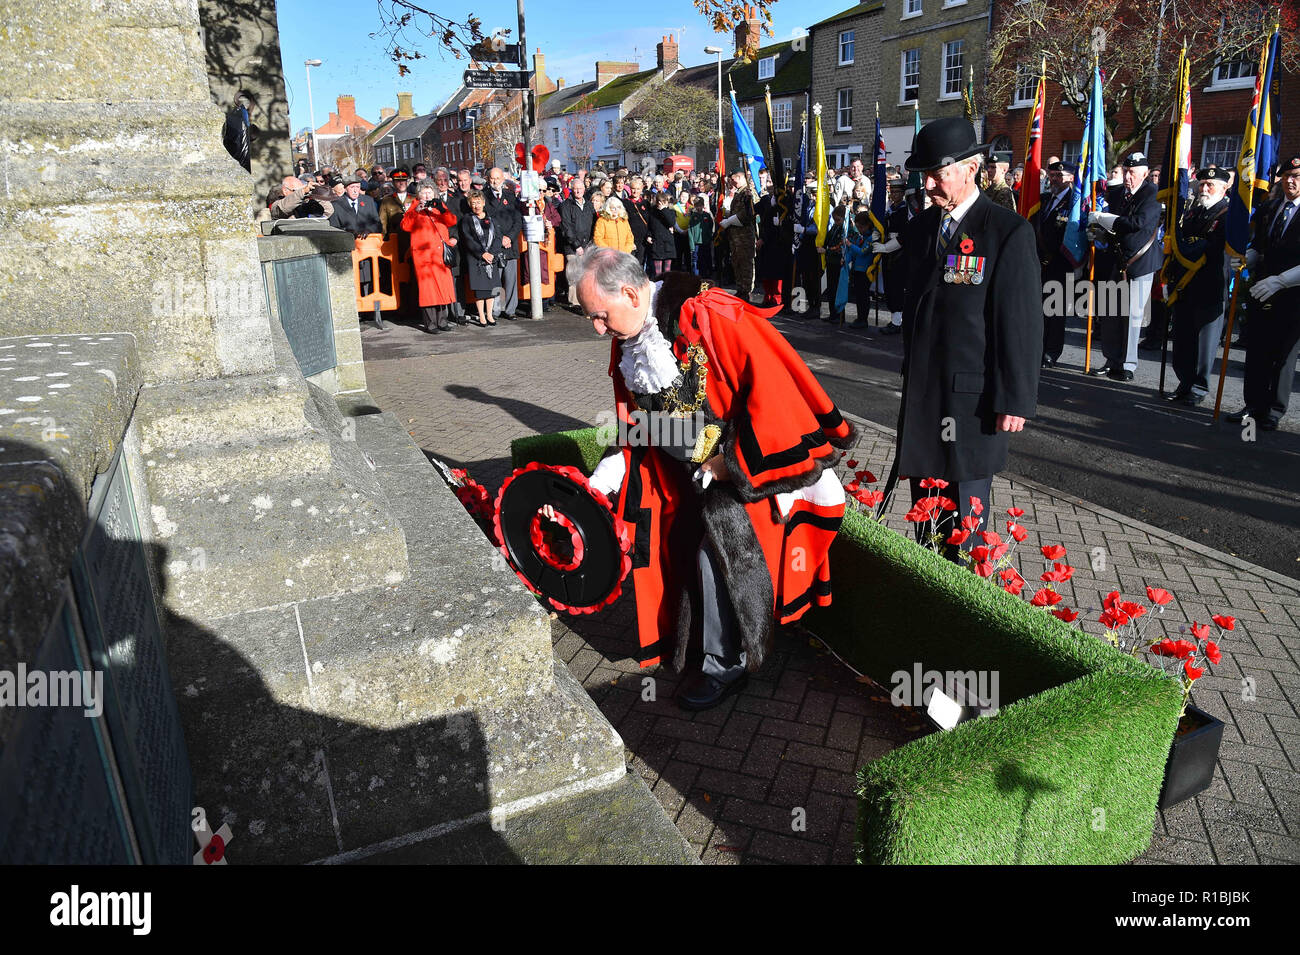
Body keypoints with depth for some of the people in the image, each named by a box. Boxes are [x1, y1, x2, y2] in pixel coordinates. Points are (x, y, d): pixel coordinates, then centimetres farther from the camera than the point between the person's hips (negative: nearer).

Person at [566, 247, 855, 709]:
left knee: (718, 550, -10)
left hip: (746, 466, -7)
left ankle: (725, 666, 11)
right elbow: (637, 425, 9)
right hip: (687, 474, 7)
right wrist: (605, 476, -2)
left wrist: (730, 462, -20)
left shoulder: (709, 316, -25)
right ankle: (693, 647, 33)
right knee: (684, 549, 11)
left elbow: (769, 385, -25)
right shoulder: (626, 343, 1)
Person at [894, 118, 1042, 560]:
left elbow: (1022, 322, -11)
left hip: (972, 397, -6)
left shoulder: (1009, 232, -10)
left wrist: (1015, 400, -13)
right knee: (924, 505, 13)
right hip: (921, 393, 6)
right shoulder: (918, 229, 10)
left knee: (965, 510, 4)